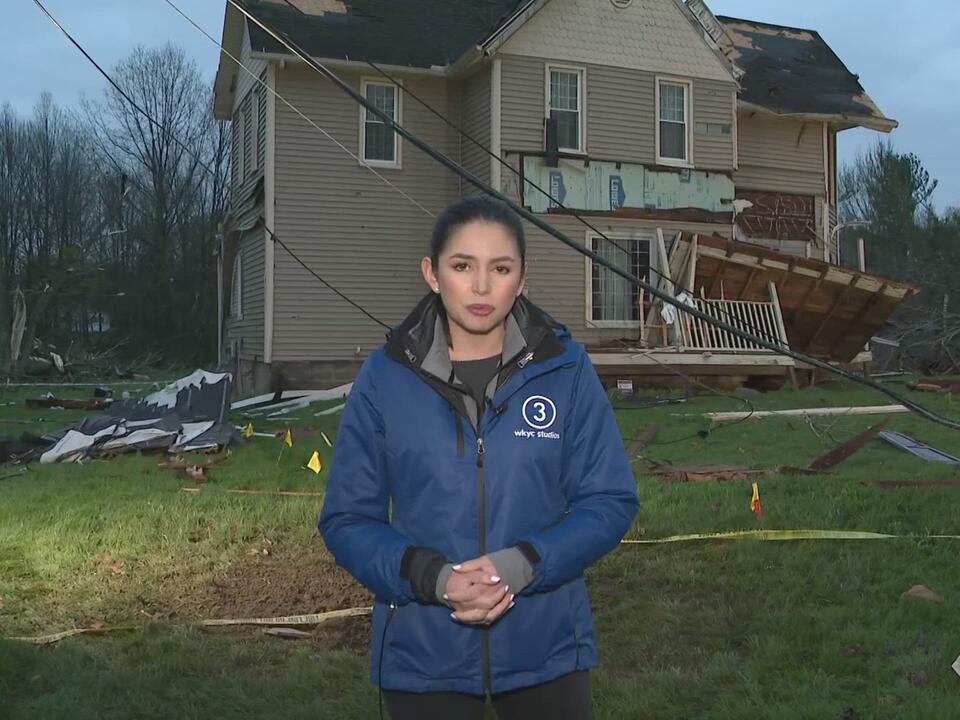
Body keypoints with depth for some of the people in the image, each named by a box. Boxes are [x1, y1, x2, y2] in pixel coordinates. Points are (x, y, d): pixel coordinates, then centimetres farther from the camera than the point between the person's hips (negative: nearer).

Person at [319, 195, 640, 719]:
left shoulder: (565, 368, -5)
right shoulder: (384, 377, -5)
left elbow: (610, 501, -4)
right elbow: (347, 518, -2)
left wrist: (522, 564, -19)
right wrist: (431, 576, -19)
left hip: (545, 650, 0)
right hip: (423, 657, 0)